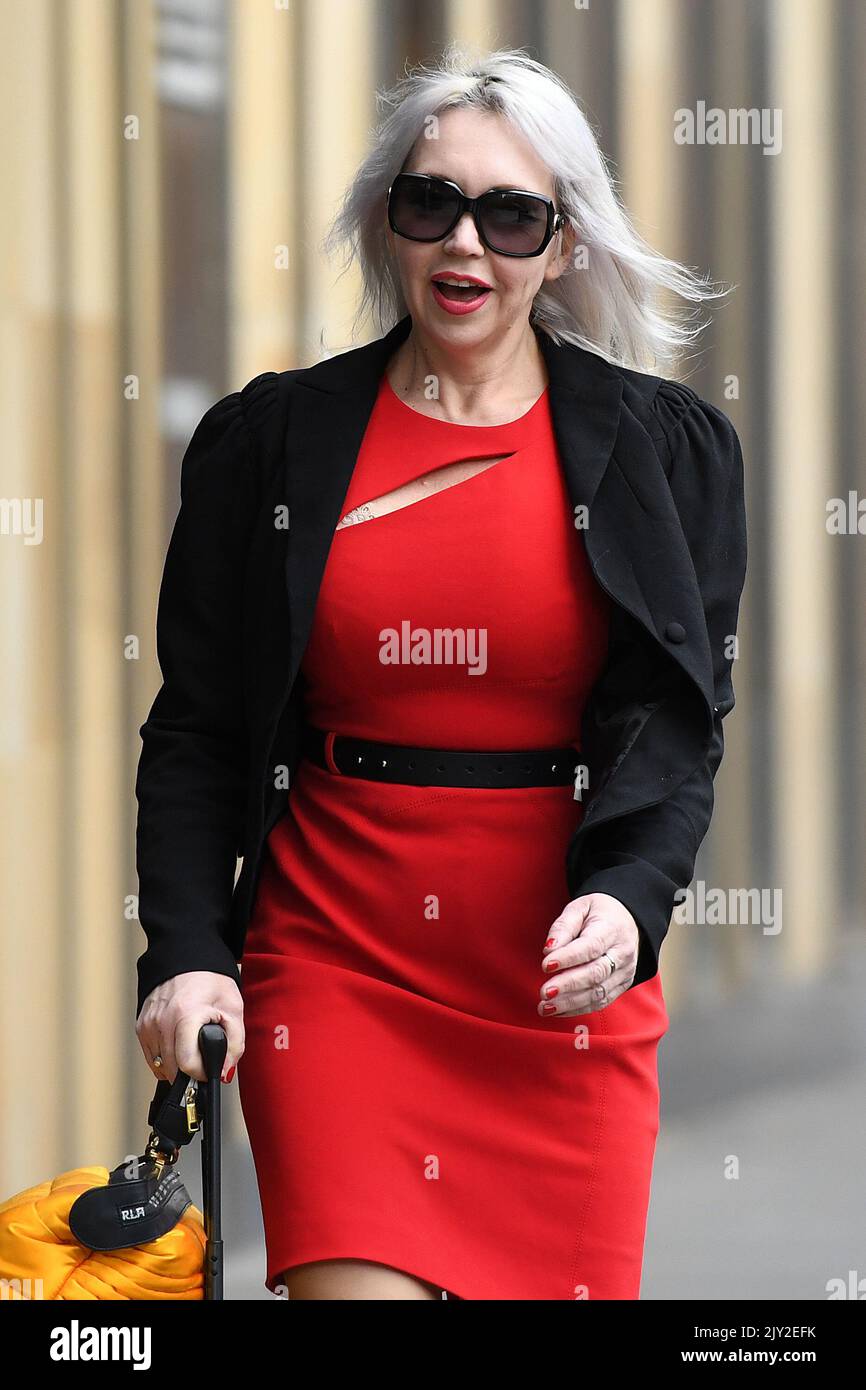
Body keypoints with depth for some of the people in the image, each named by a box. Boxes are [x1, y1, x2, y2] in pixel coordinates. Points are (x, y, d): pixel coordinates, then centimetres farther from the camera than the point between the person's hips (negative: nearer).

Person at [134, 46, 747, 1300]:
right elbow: (195, 726, 6)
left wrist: (629, 895, -18)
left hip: (567, 966, 1)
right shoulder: (272, 439, 5)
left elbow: (677, 725, 1)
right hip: (335, 949, 0)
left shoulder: (663, 447, 4)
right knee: (361, 1283, -14)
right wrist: (184, 951, -6)